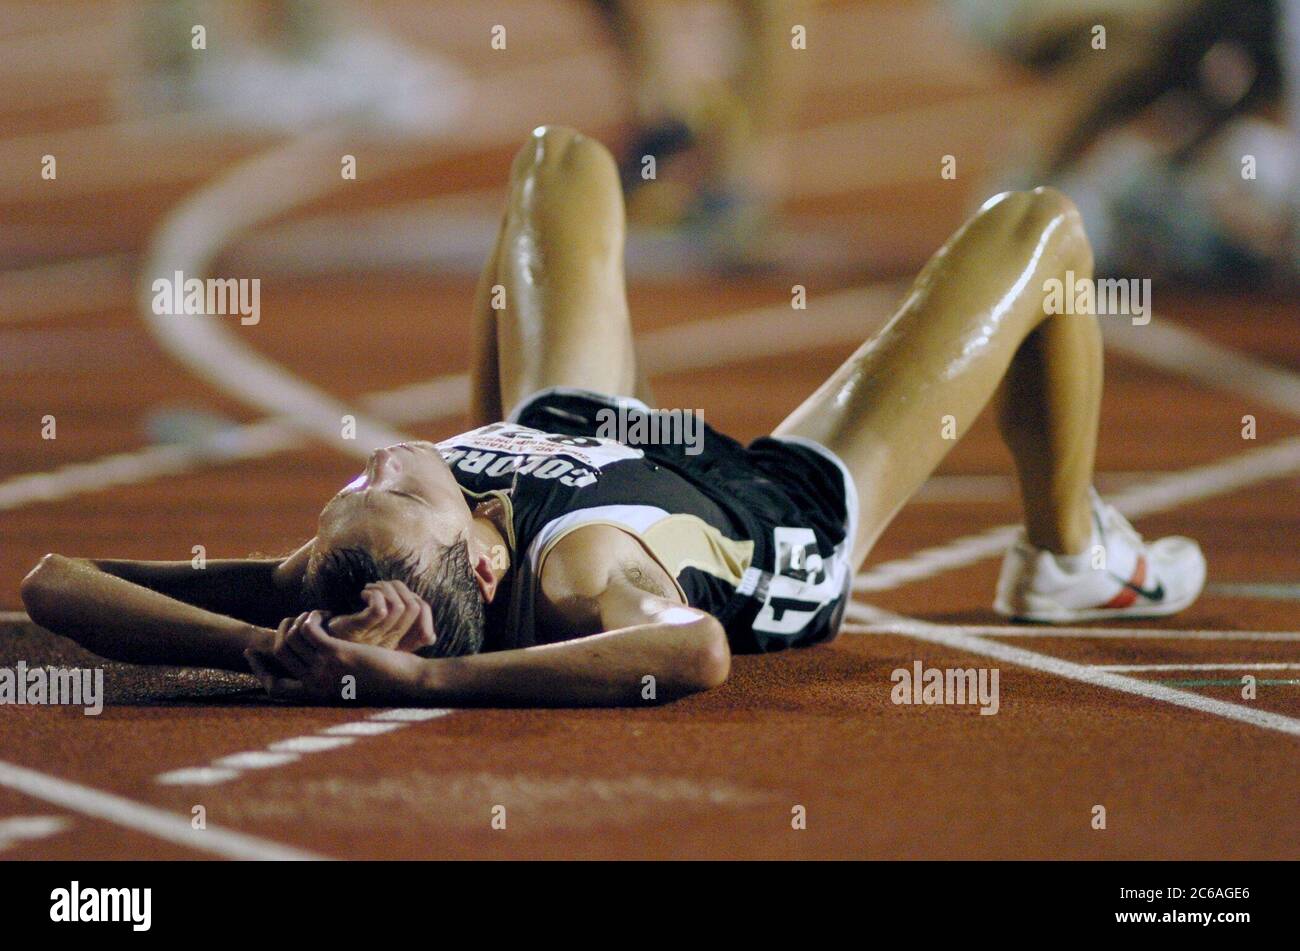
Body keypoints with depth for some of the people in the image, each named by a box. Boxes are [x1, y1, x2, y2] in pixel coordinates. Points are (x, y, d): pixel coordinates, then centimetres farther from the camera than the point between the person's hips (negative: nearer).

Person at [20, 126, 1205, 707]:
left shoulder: (316, 590, -40)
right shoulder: (582, 575, -51)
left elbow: (56, 579, -46)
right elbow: (698, 649, -72)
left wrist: (259, 643, -56)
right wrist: (433, 677, -70)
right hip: (785, 511, -4)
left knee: (565, 161, 26)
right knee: (1034, 226, 12)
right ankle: (1068, 555, 38)